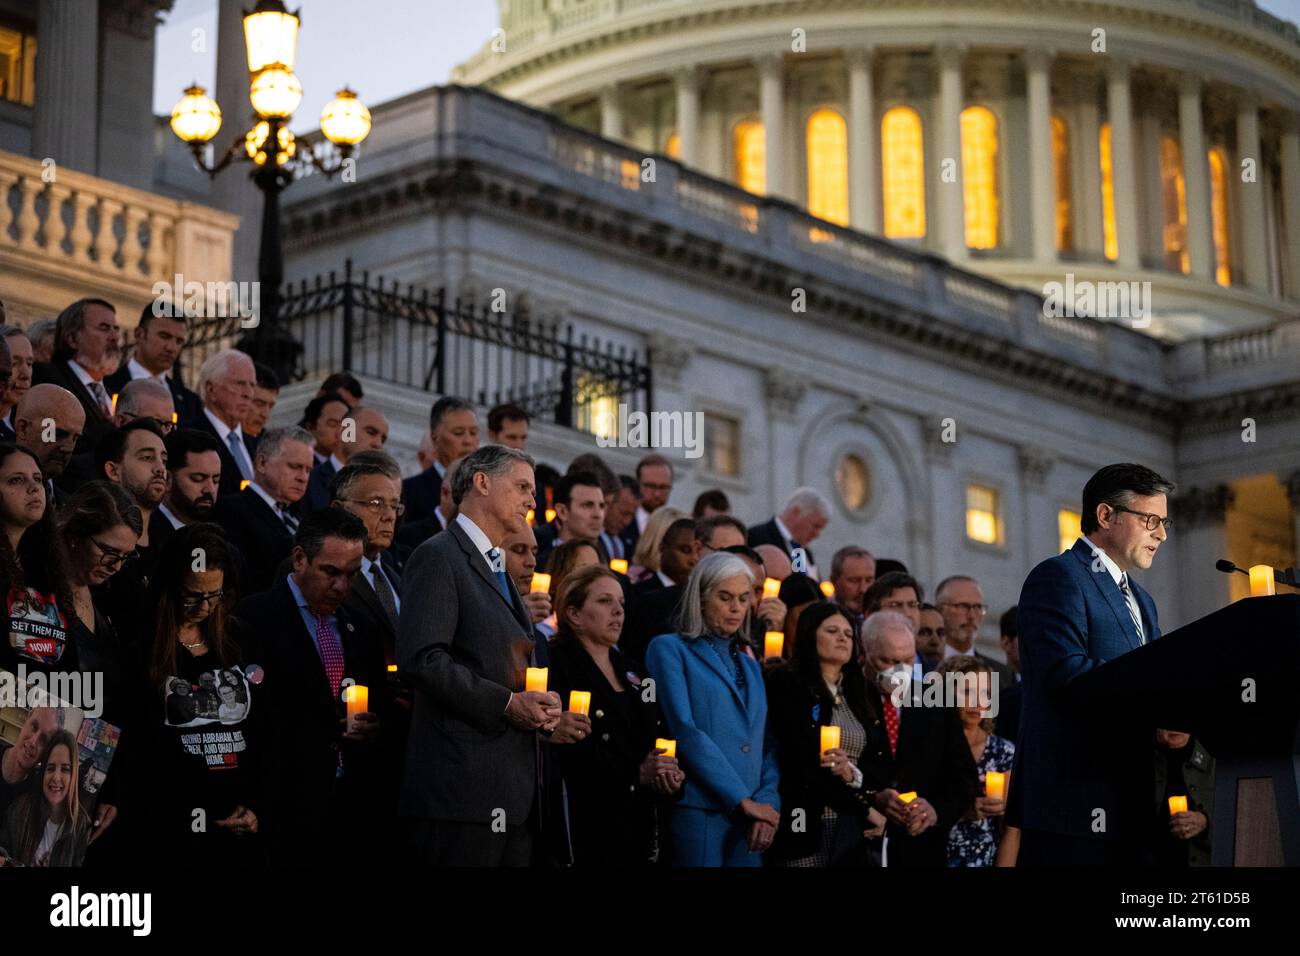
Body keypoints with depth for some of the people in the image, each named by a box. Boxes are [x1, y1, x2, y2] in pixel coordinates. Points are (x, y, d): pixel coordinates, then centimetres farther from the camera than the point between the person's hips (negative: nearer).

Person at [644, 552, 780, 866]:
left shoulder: (749, 666, 21)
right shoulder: (670, 649, 2)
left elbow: (767, 746, 15)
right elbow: (685, 731, -10)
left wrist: (768, 803, -4)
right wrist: (744, 800, -11)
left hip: (749, 817, 6)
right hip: (697, 812, -5)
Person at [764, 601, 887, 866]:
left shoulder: (854, 694, 17)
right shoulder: (786, 684, -3)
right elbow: (800, 765, -11)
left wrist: (853, 774, -9)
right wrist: (863, 808, -8)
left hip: (853, 829, 6)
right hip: (806, 826, -6)